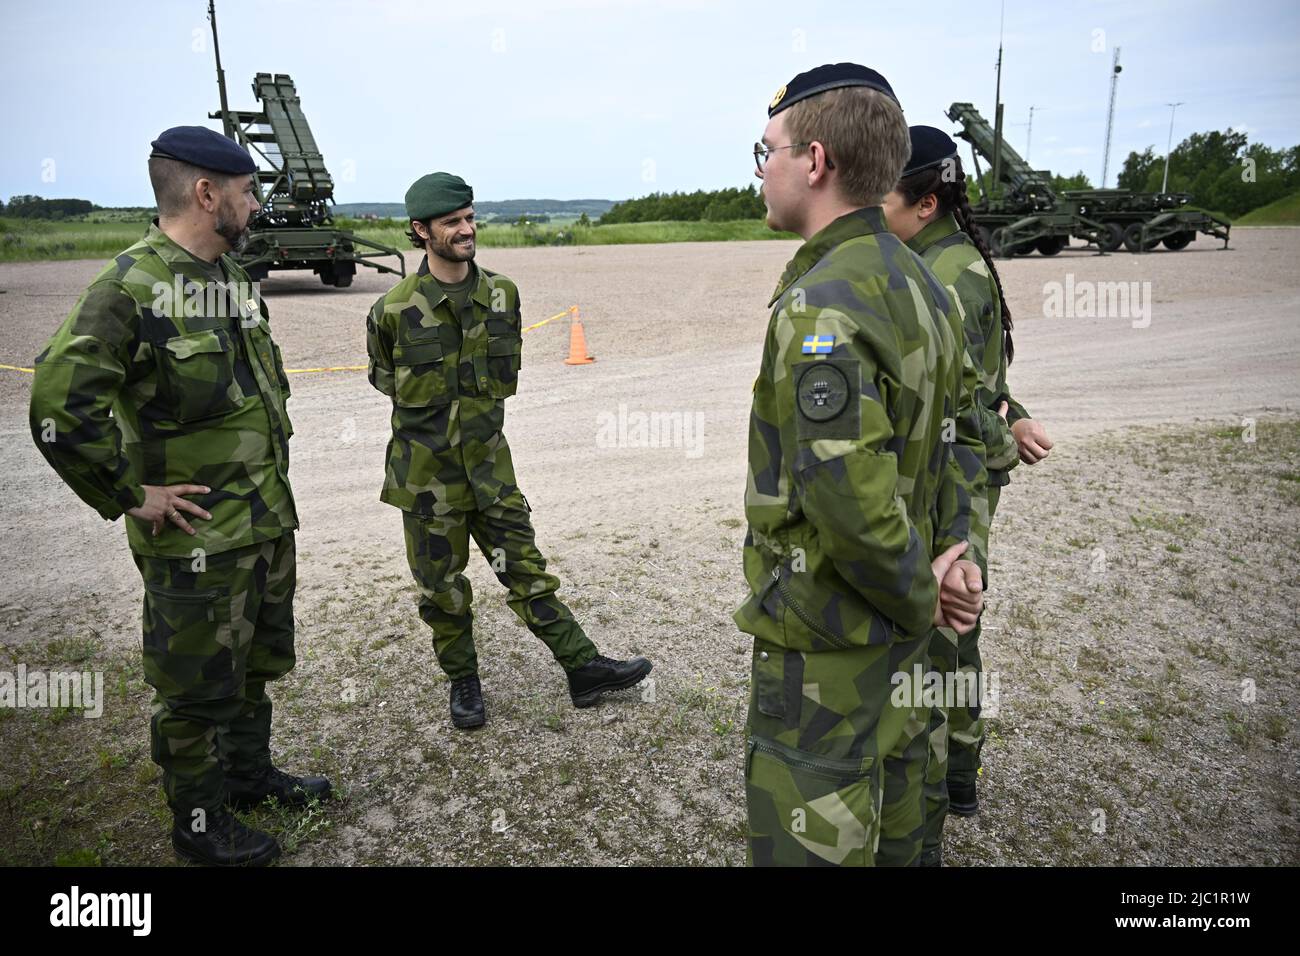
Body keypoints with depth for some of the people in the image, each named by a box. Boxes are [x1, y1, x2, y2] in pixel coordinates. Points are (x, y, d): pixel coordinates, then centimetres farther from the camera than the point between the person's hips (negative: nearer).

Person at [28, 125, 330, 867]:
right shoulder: (133, 286, -17)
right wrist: (131, 496, -19)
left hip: (268, 520, 8)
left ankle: (249, 771, 43)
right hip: (199, 535, -8)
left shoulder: (234, 278, 9)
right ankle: (200, 824, 26)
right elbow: (60, 406, -25)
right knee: (199, 685, 8)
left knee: (260, 659, 22)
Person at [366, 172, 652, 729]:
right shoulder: (396, 310, -11)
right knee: (443, 587, 10)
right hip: (427, 471, -2)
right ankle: (463, 682, 28)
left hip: (489, 462, 3)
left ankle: (584, 669, 14)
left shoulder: (502, 295, 0)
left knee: (526, 569, 7)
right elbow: (383, 377, 7)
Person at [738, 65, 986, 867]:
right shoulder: (918, 281, 6)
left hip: (823, 634, -9)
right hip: (896, 622, 9)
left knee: (811, 837, 7)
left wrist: (918, 598, -14)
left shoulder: (821, 305, -25)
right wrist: (950, 557, 5)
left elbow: (846, 495, -30)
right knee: (891, 793, 26)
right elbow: (948, 433, 10)